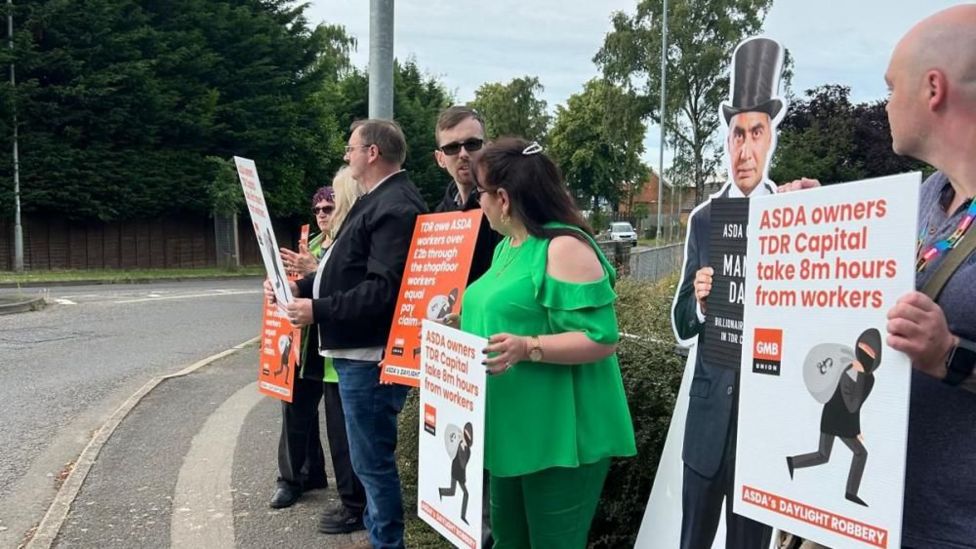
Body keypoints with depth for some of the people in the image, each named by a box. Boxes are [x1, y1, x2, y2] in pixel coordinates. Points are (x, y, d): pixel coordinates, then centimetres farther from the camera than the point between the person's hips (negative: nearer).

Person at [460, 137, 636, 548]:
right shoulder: (507, 247, 13)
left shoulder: (565, 248, -17)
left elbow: (601, 338, -21)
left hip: (558, 434, -9)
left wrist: (528, 348, -30)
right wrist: (461, 321, 12)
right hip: (511, 431, 10)